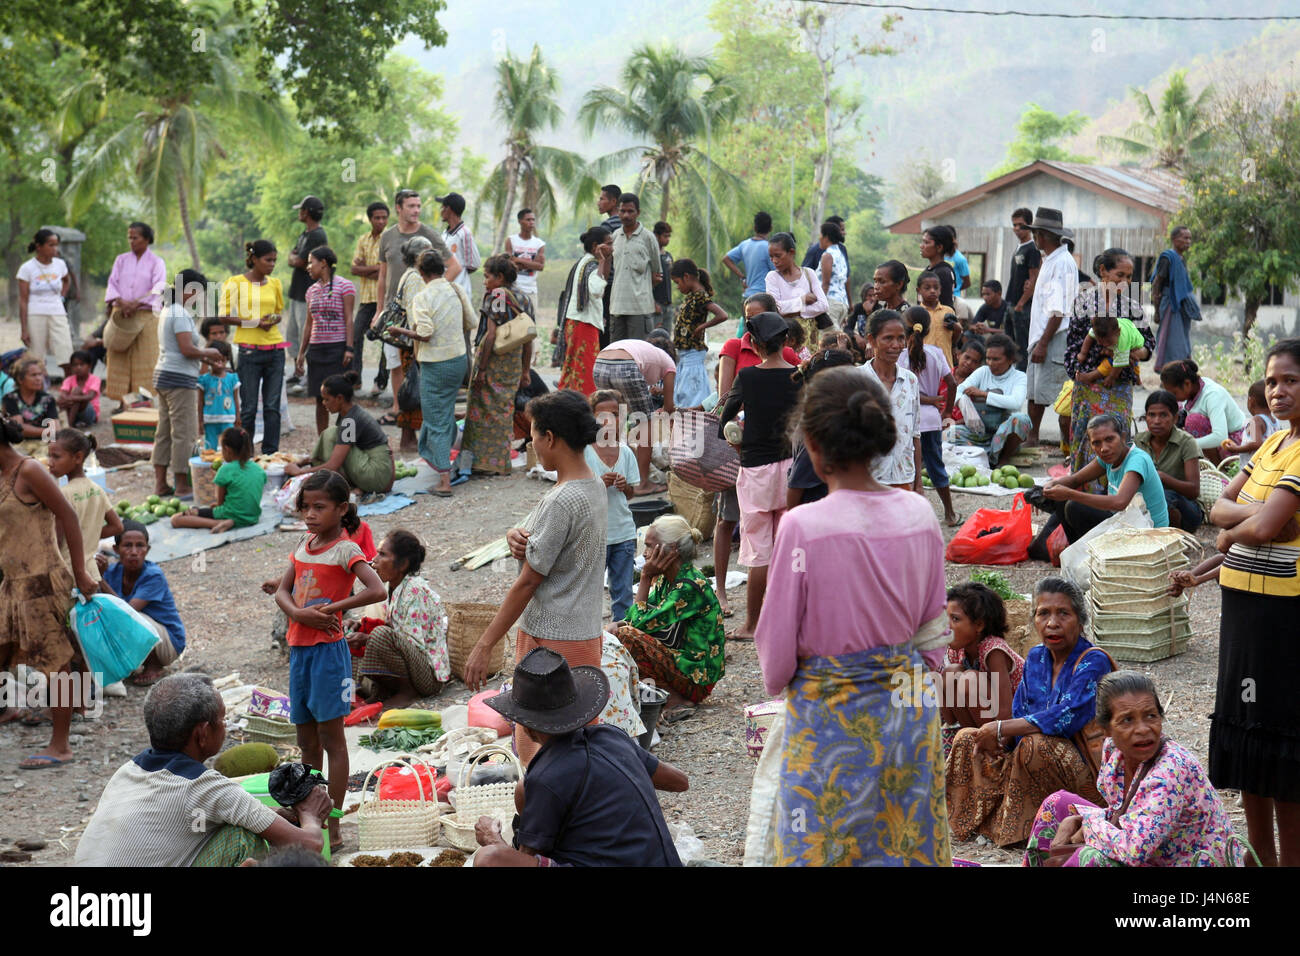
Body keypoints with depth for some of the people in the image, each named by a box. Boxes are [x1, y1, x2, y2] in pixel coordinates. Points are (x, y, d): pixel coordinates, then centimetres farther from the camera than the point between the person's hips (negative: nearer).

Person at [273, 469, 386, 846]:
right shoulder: (304, 545, 10)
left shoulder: (345, 550, -12)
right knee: (306, 741, 15)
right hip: (299, 648, 7)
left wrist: (333, 608, -21)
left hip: (328, 649, -7)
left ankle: (332, 827, 2)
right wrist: (299, 613, -14)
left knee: (331, 737, -2)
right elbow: (282, 592, 7)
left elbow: (377, 590, -25)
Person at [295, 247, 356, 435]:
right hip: (316, 348, 6)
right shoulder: (312, 290, 14)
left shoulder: (344, 286, -3)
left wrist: (349, 348, -14)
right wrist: (301, 352, 15)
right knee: (320, 398, 6)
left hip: (338, 348, -6)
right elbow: (309, 323, 17)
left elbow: (348, 319, -7)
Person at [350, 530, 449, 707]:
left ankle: (408, 692, -14)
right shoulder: (392, 586, 8)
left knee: (382, 635, -31)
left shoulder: (416, 589, -19)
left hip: (430, 674, -9)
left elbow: (414, 641, -23)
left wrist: (368, 639, -24)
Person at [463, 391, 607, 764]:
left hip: (551, 642, -10)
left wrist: (484, 646, -12)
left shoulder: (561, 502, -20)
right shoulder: (594, 487, 9)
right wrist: (515, 537, -10)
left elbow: (527, 581, -17)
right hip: (584, 633, 10)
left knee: (540, 758, -4)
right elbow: (529, 536, 15)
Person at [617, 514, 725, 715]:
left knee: (627, 636, -23)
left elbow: (642, 623, -20)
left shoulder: (690, 586, -21)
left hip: (697, 677, -10)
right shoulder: (666, 579, 8)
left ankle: (674, 701, -13)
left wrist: (646, 577, -14)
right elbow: (633, 618, 9)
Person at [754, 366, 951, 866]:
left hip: (831, 717, -5)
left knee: (823, 846, 8)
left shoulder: (803, 527, -19)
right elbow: (934, 628, 6)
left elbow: (776, 645, -9)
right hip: (910, 708, 5)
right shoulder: (920, 515, -5)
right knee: (909, 843, 15)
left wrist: (777, 682, 12)